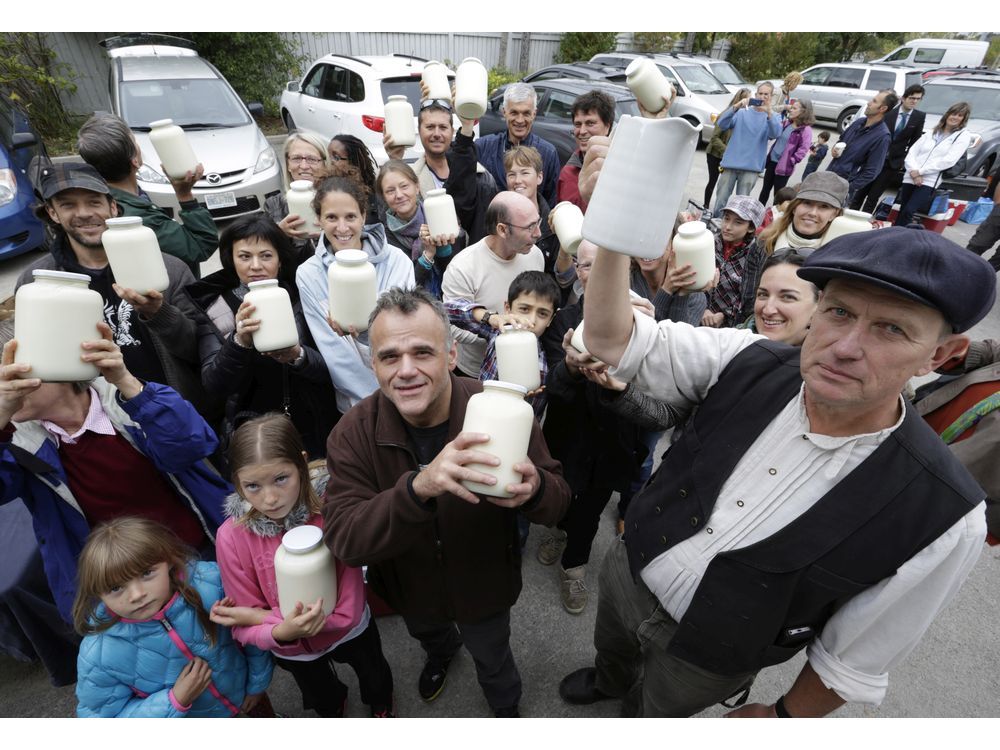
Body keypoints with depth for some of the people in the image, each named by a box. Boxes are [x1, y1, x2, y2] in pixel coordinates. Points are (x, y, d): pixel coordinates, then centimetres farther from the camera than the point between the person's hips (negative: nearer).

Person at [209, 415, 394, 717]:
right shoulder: (232, 537, -30)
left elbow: (348, 612, -32)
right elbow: (247, 628, -21)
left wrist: (258, 616, -32)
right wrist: (281, 632, -44)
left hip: (350, 631, -1)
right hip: (291, 647, 1)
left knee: (376, 679, 32)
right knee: (321, 698, 35)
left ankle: (380, 706, 69)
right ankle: (333, 708, 72)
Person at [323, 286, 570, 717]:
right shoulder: (353, 434, -27)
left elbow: (558, 503, -21)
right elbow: (343, 540, -34)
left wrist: (534, 489, -48)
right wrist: (419, 487, -54)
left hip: (485, 586, -2)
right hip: (409, 591, 2)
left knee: (492, 660, 27)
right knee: (427, 634, 35)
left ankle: (507, 710, 64)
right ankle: (442, 652, 74)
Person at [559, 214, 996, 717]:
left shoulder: (941, 516, -28)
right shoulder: (750, 363, -22)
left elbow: (856, 658, -14)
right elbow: (610, 339, -25)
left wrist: (783, 716, 0)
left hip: (704, 659, -3)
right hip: (627, 570, 3)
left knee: (652, 713, 29)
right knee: (611, 648, 35)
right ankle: (608, 683, 71)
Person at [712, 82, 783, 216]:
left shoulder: (774, 116, 9)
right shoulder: (742, 112, 10)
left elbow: (775, 134, -12)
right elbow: (721, 124, -5)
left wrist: (769, 113, -25)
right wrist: (735, 107, -19)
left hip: (751, 166, -1)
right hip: (731, 163, 1)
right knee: (720, 201, 2)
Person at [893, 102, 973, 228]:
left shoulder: (963, 136, 5)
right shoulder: (931, 133, 18)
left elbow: (948, 160, -7)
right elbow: (912, 152, 9)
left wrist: (920, 172, -11)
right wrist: (913, 171, -10)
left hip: (929, 181, -4)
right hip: (910, 178, 4)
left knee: (908, 211, -21)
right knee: (901, 212, 0)